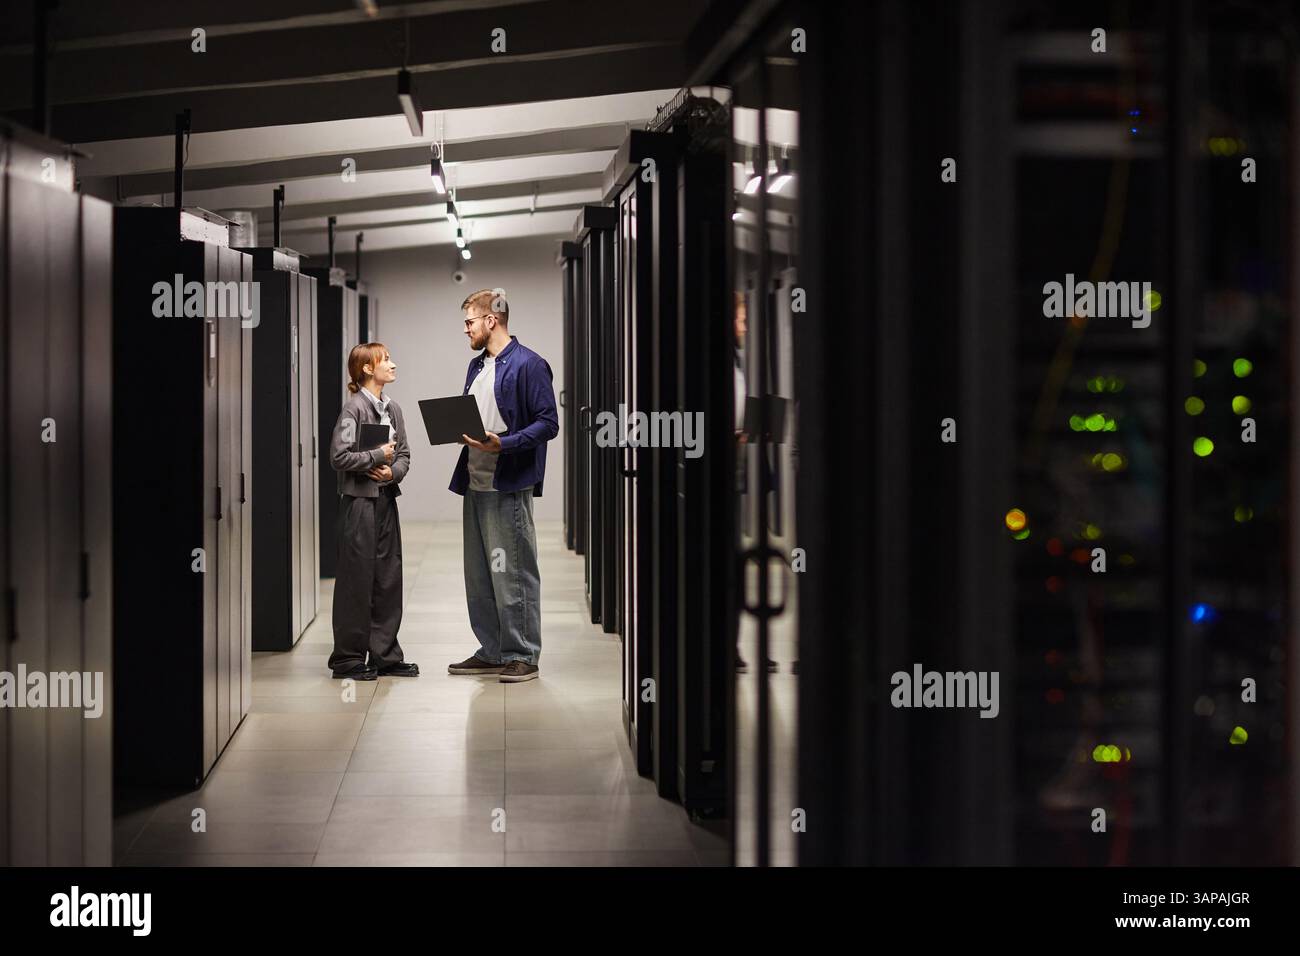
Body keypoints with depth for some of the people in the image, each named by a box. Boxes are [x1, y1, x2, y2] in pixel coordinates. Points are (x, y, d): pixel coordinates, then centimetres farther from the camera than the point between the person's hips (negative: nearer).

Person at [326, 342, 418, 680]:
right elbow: (339, 456, -17)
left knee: (389, 578, 9)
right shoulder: (354, 407, -11)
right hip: (359, 501, -7)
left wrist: (393, 471, -8)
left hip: (386, 498, 7)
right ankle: (349, 658, 7)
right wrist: (378, 456, -12)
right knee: (357, 579, -1)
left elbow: (404, 454, 12)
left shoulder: (393, 409, 11)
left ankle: (385, 654, 18)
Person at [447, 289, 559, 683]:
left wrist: (504, 444, -24)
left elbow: (548, 423, -14)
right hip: (475, 483, 9)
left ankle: (522, 655, 4)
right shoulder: (477, 365, 17)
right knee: (479, 573, 13)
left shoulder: (528, 365, -10)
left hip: (509, 486, -9)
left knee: (515, 573, -3)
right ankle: (492, 651, 21)